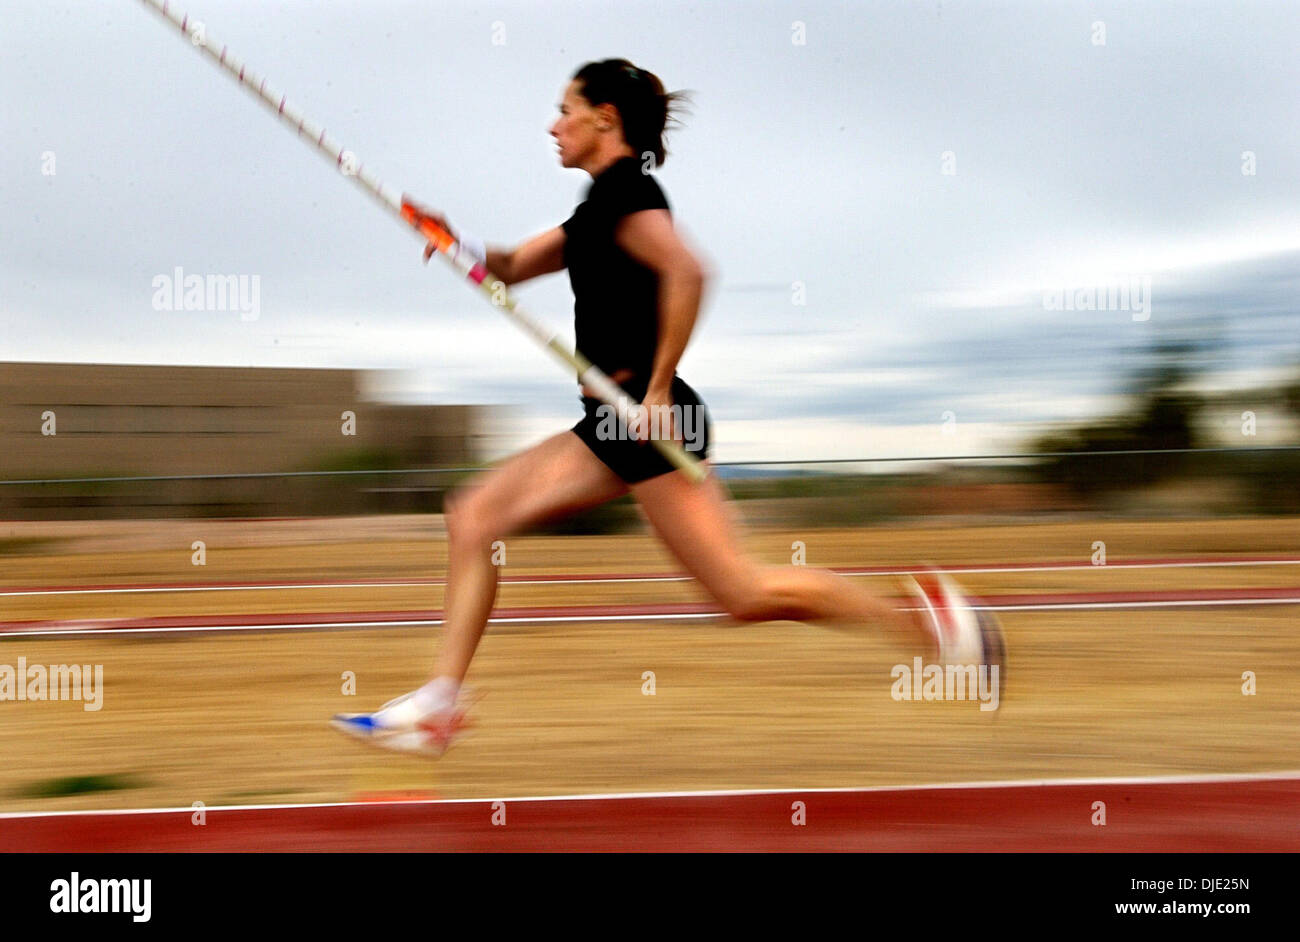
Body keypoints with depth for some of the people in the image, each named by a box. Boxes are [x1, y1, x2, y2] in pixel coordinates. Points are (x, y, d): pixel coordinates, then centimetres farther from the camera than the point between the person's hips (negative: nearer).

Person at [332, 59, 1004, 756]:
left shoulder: (623, 185, -9)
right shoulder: (602, 203, 20)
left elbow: (686, 272, -26)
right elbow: (510, 267, 28)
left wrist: (659, 389, -22)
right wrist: (454, 240, 8)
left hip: (646, 419, -10)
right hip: (615, 423, 10)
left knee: (745, 591, -9)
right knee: (473, 516, 7)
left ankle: (921, 619, 2)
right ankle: (438, 705, 9)